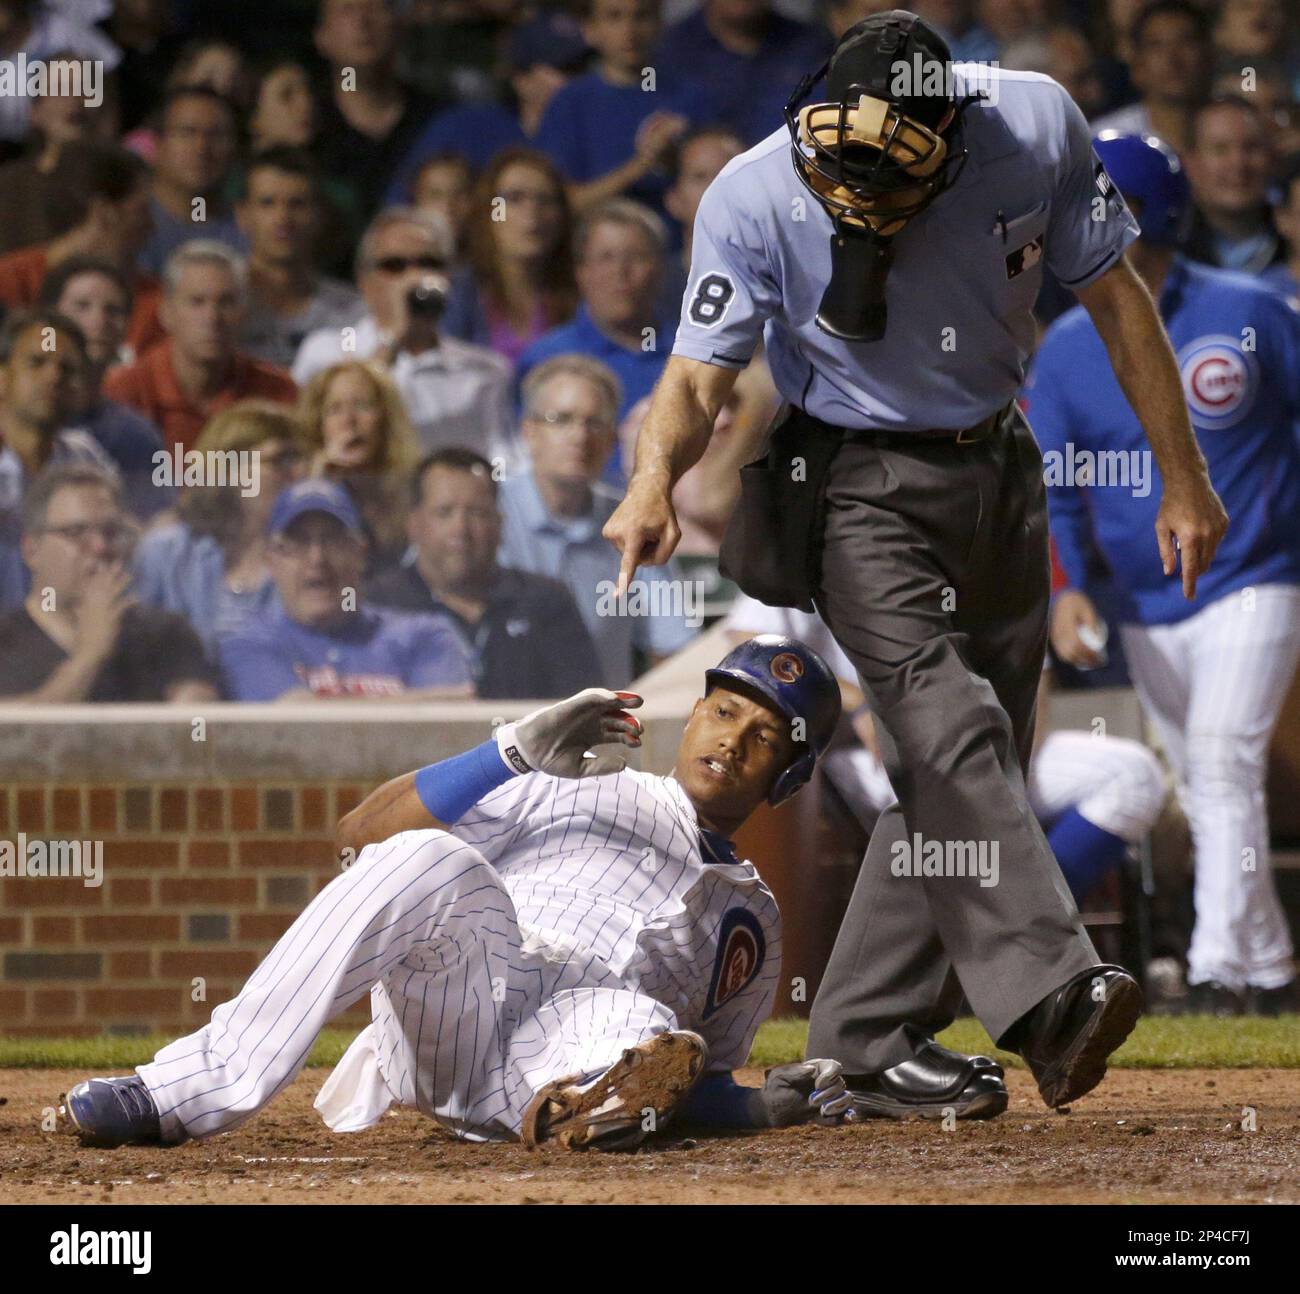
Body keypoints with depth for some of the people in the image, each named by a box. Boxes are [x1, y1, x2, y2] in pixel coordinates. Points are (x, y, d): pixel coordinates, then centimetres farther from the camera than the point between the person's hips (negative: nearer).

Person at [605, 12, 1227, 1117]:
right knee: (950, 731, -25)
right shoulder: (756, 198, -21)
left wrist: (1183, 478, 0)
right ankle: (1048, 995, -38)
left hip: (1000, 475, 4)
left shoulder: (1036, 125, -15)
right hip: (859, 487, -4)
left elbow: (1115, 298, -3)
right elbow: (701, 372, -20)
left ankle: (868, 1036, 13)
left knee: (976, 767, 5)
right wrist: (657, 478, -42)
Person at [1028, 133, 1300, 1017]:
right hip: (1146, 609, 5)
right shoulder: (1065, 348, 1)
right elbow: (1050, 490, 2)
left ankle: (1219, 968, -26)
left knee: (1224, 756, -21)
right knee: (1202, 793, 11)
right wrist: (1064, 589, -14)